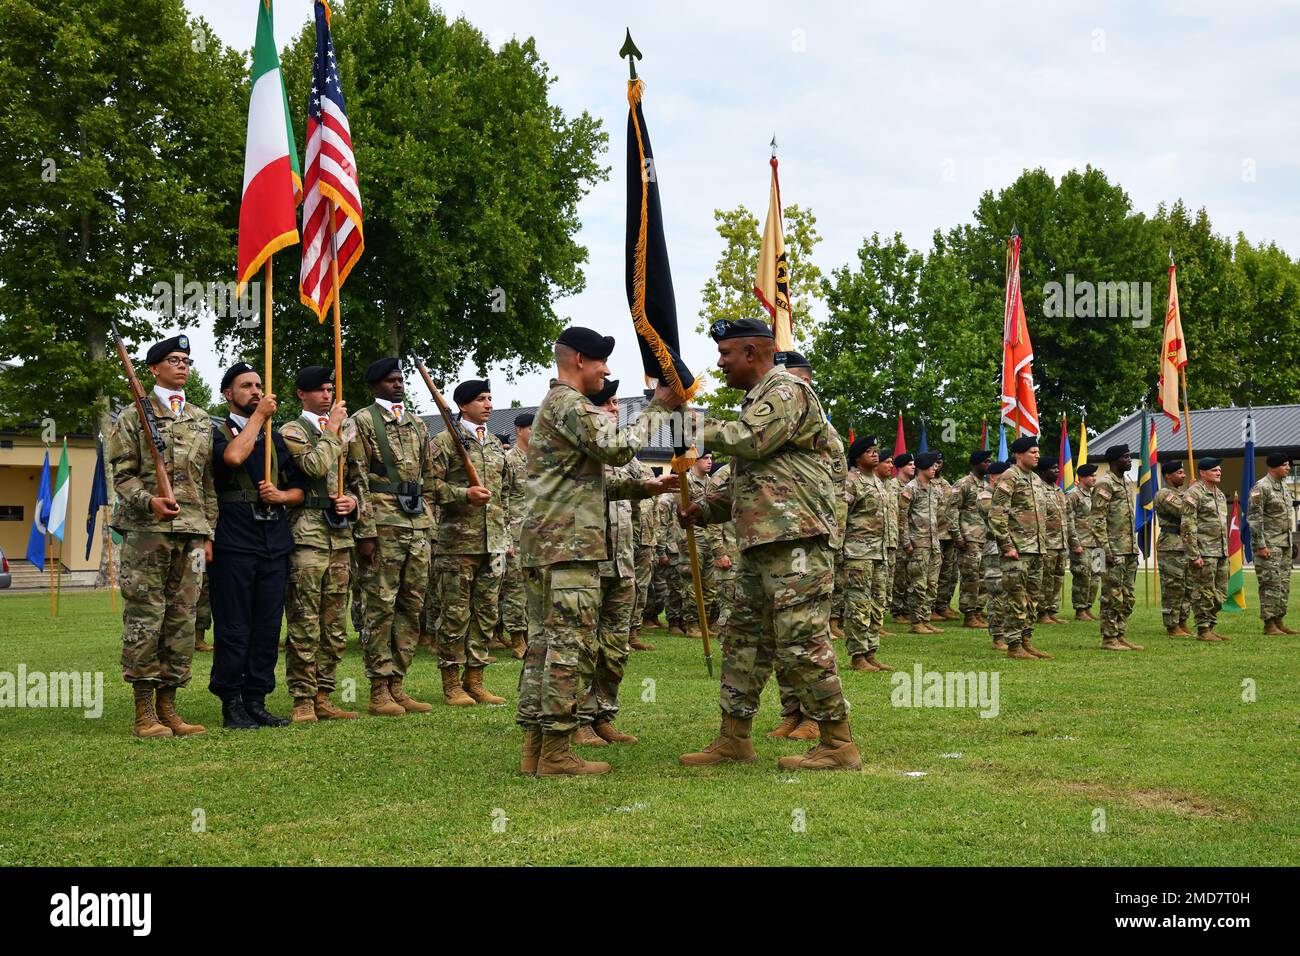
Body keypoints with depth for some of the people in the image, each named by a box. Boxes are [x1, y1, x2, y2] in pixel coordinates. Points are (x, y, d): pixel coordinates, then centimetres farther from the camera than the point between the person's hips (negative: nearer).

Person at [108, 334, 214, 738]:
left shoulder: (202, 421, 17)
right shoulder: (134, 416, 4)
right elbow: (123, 475, -1)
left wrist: (208, 533, 11)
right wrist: (149, 502, -19)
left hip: (192, 533, 5)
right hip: (146, 531, -5)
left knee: (182, 620, 5)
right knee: (144, 618, -4)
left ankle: (168, 708, 12)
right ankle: (145, 714, 1)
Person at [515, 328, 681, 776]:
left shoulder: (553, 406, 26)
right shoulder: (569, 404, -8)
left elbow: (591, 482, 24)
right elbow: (617, 448, -18)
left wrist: (645, 487, 14)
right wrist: (659, 407, -10)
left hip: (542, 545, 11)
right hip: (570, 545, -11)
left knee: (543, 643, 8)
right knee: (570, 645, -9)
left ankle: (534, 747, 10)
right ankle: (556, 751, -9)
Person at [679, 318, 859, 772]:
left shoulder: (787, 390, -6)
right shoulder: (757, 399, 25)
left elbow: (751, 440, -23)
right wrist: (706, 509, 13)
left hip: (795, 539, -11)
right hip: (762, 542, 11)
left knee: (801, 641, -11)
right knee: (743, 637, 12)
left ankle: (839, 746, -5)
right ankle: (734, 739, 19)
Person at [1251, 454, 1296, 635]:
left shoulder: (1283, 486, 15)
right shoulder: (1261, 488, -12)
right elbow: (1253, 518, -16)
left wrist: (1289, 542, 19)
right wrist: (1261, 545, -19)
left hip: (1285, 544, 9)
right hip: (1269, 544, -9)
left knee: (1284, 584, 9)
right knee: (1271, 584, -8)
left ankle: (1280, 621, 14)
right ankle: (1269, 625, -5)